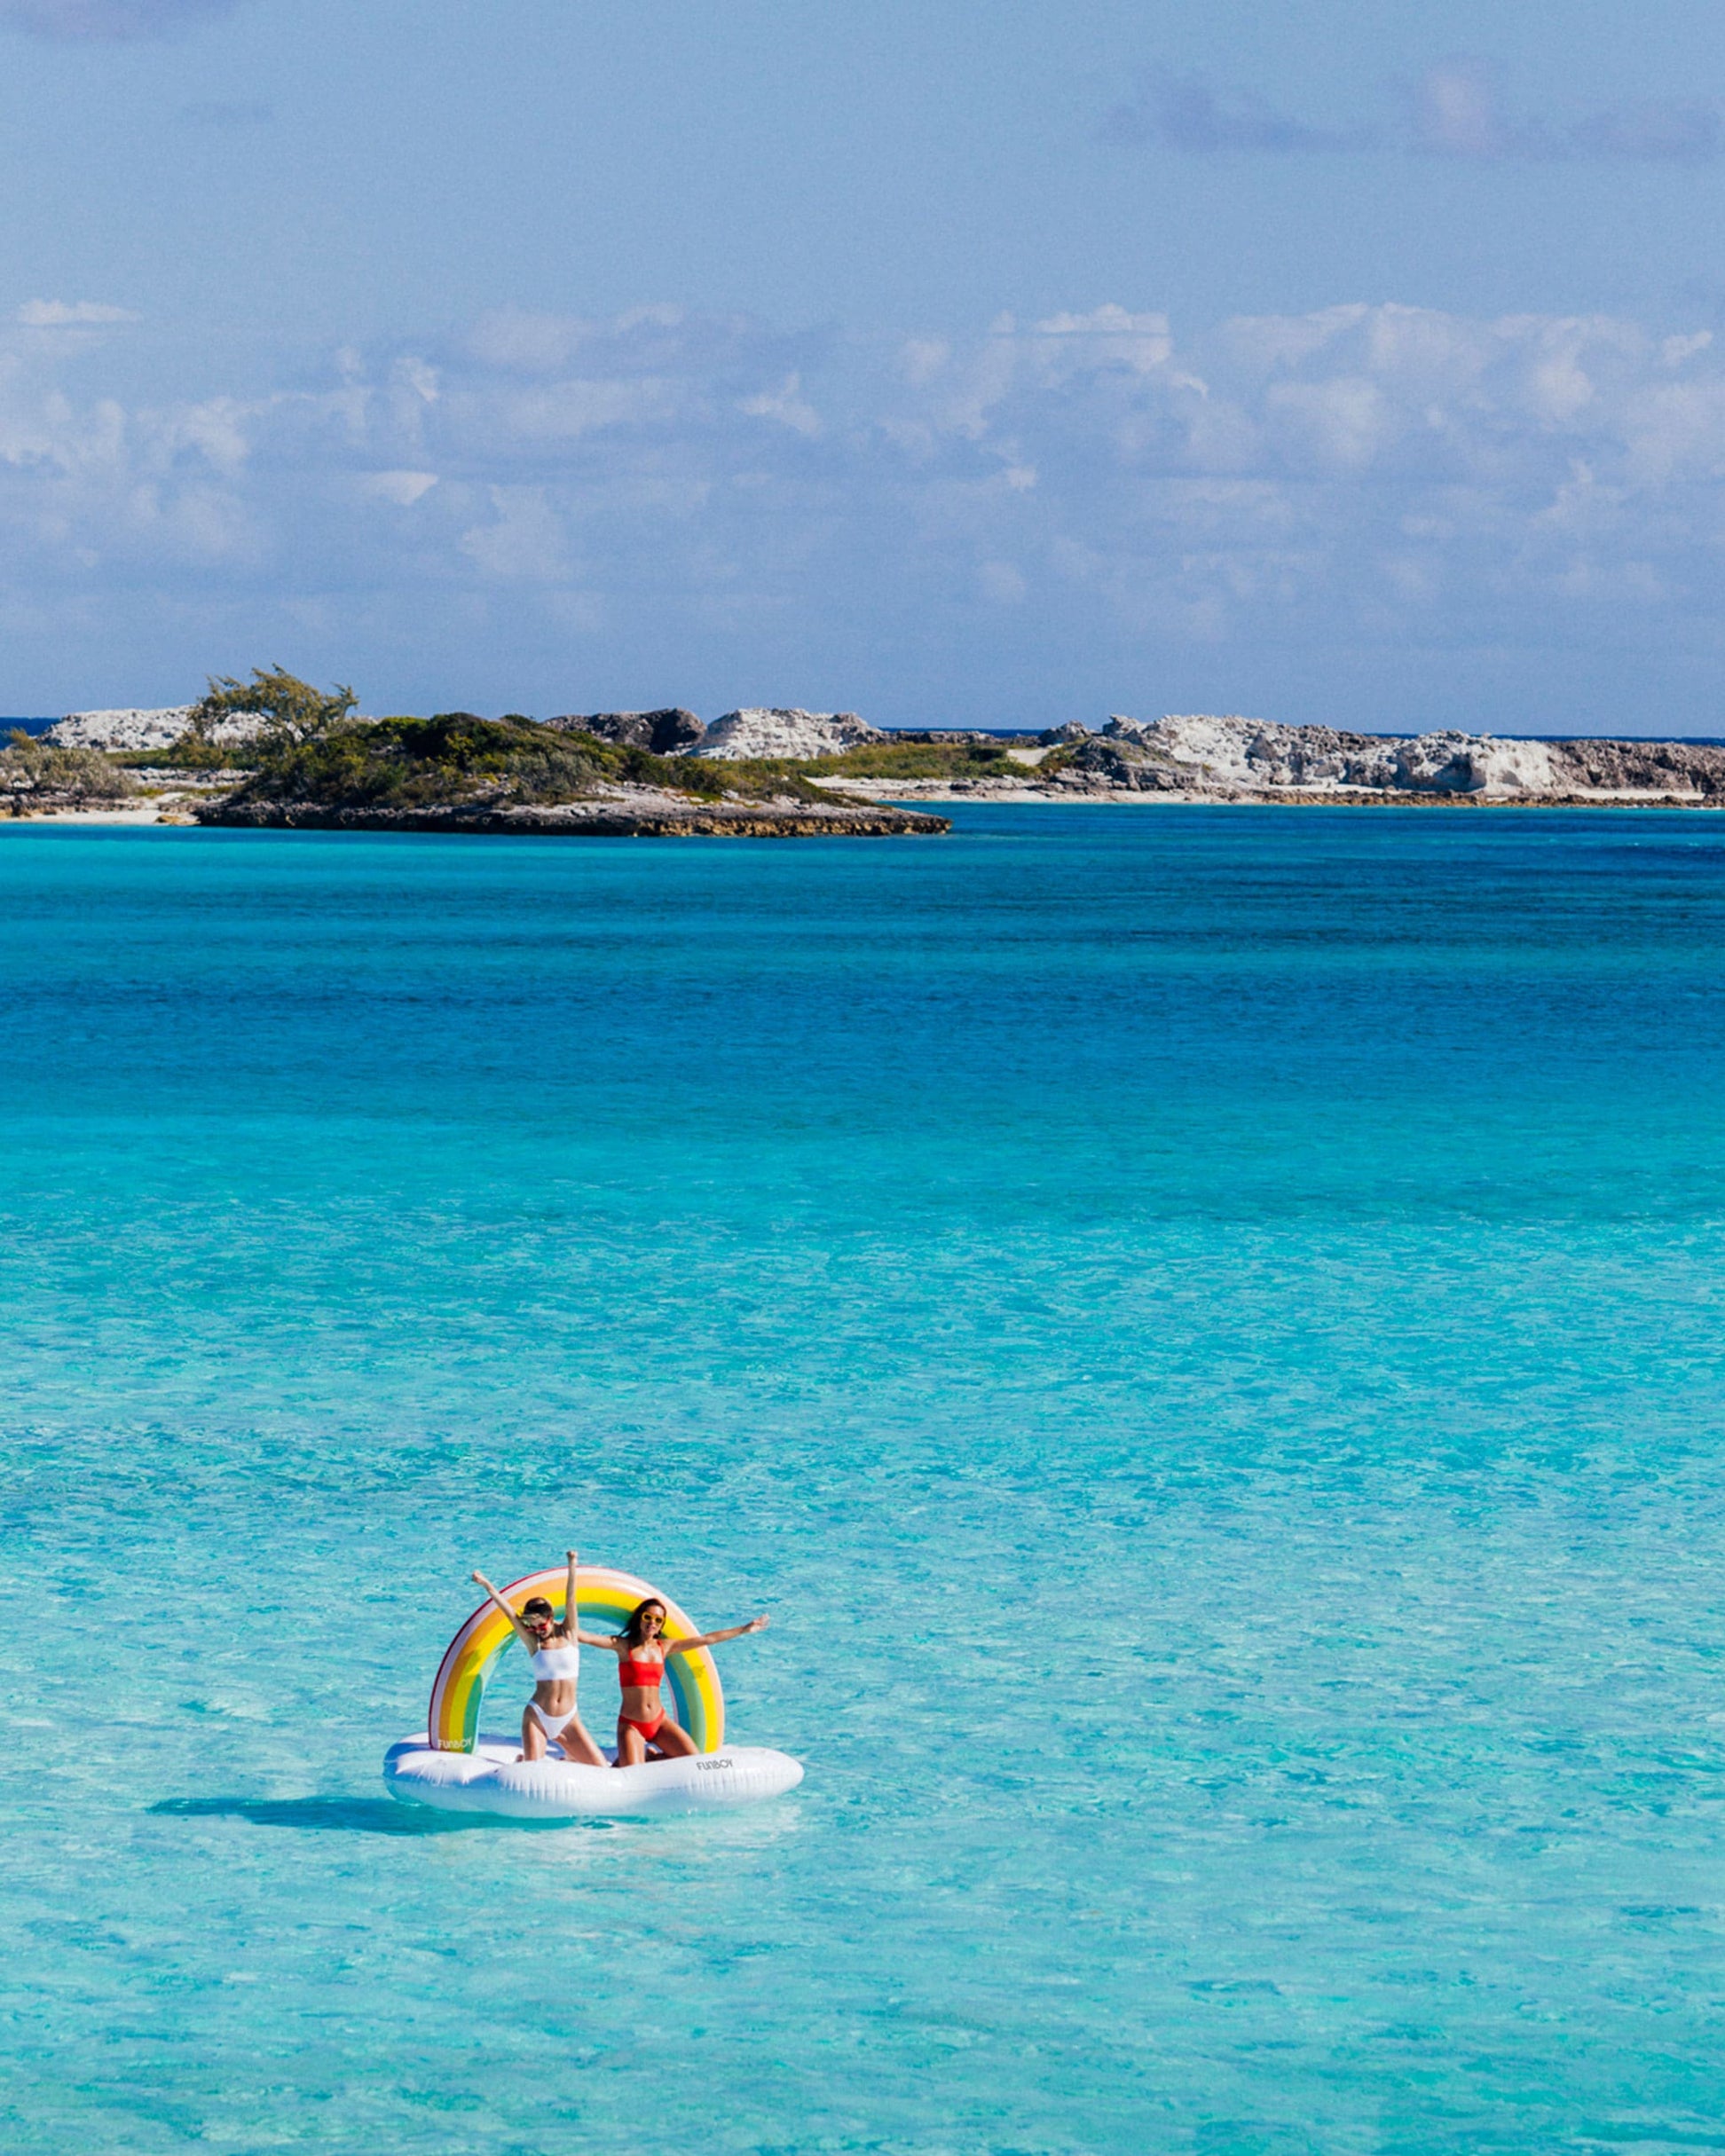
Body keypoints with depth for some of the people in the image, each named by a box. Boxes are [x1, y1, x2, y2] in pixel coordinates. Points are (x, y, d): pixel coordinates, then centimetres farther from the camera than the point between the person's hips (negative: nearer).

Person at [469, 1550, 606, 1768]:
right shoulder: (533, 1642, 1)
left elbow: (571, 1599, -10)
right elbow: (508, 1611, -3)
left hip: (568, 1720, 1)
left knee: (600, 1768, -4)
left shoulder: (568, 1633, 1)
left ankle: (569, 1758, 28)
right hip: (537, 1716, -1)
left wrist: (572, 1565, -21)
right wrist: (487, 1586, -6)